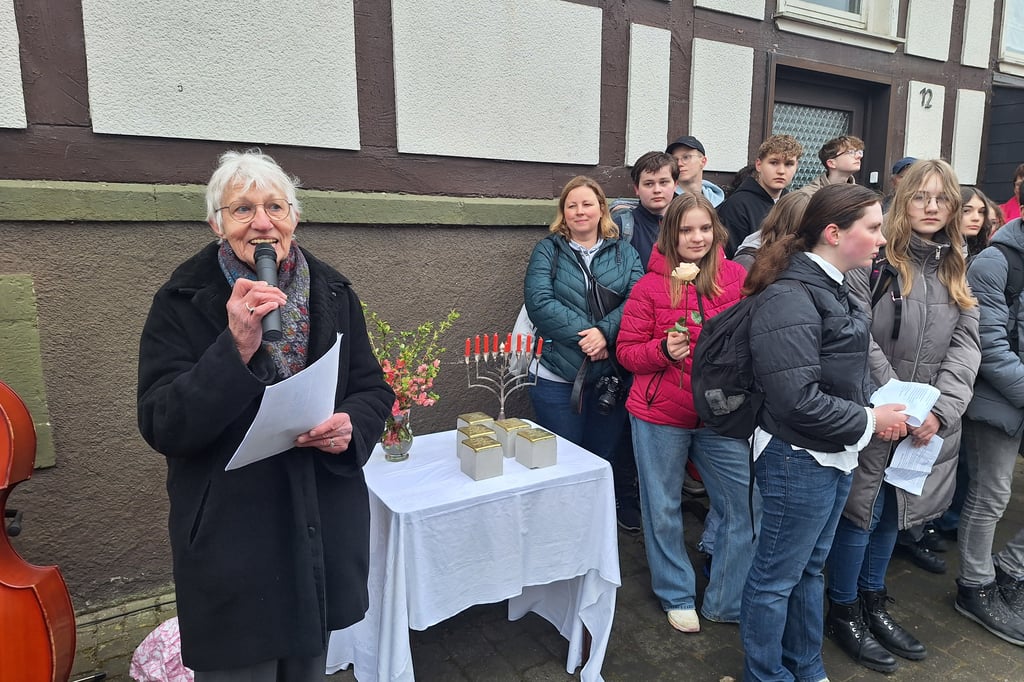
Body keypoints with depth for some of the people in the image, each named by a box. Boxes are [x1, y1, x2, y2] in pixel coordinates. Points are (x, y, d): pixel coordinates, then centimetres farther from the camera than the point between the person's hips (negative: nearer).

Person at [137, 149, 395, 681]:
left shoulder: (333, 292, 1)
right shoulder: (183, 303, -8)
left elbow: (373, 390, 5)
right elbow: (162, 428, -15)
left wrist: (351, 425, -17)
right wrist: (235, 348, -28)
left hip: (324, 531, 4)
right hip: (231, 537, -3)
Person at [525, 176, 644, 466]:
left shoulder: (625, 253, 9)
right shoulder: (547, 250, 3)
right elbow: (539, 302, -12)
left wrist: (605, 332, -22)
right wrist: (586, 335, -18)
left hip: (611, 379, 2)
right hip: (556, 379, -2)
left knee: (604, 462, 16)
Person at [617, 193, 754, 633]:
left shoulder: (737, 278, 1)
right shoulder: (650, 286, -5)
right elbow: (627, 352, -2)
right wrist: (664, 350, -20)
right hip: (660, 416, -2)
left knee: (747, 505, 5)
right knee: (663, 511, 12)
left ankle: (726, 602, 28)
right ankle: (677, 597, 36)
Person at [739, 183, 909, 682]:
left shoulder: (832, 289, 8)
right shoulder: (789, 299, -22)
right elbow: (798, 401, -27)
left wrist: (881, 403, 2)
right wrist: (869, 422, -15)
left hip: (834, 455, 10)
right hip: (799, 459, -10)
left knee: (810, 567, 24)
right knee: (776, 577, 9)